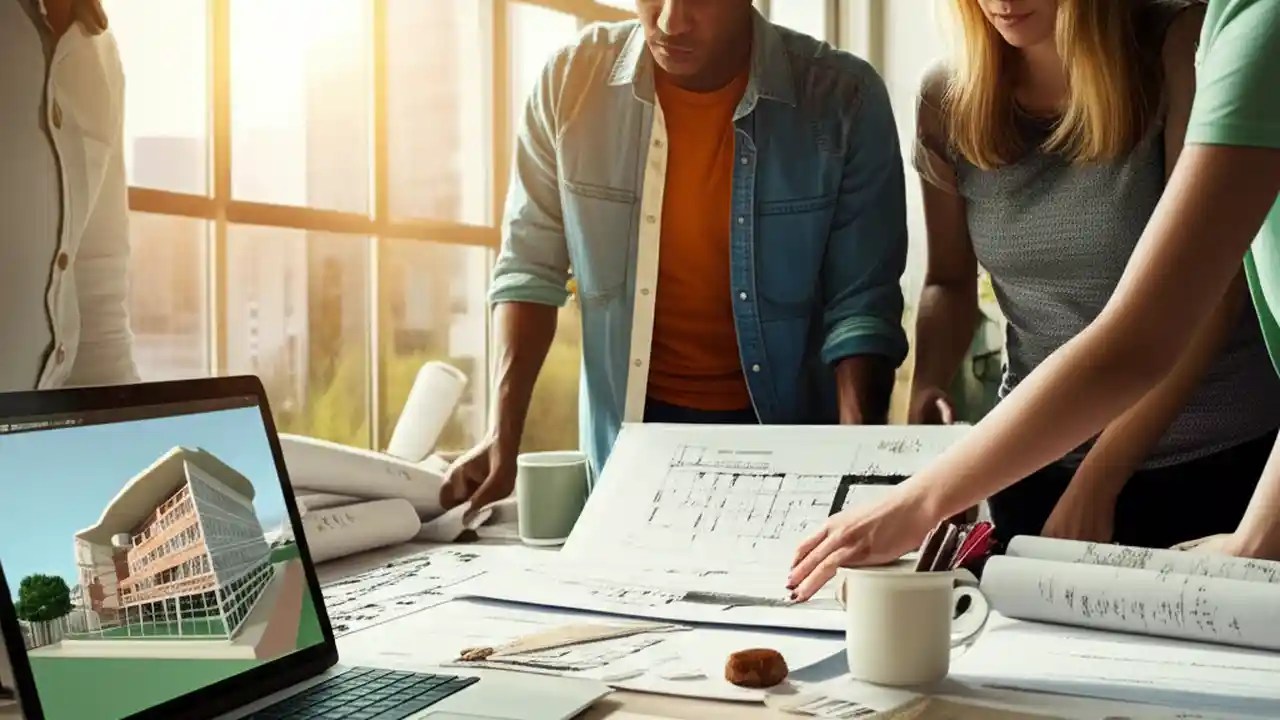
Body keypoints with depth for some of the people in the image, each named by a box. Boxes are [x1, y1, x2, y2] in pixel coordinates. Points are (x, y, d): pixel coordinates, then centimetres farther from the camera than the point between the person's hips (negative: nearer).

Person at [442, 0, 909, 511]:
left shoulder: (844, 99, -12)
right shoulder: (572, 80, -8)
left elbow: (863, 302, -11)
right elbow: (530, 267, -3)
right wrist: (503, 438, -11)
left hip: (790, 440, -1)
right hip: (627, 430, 1)